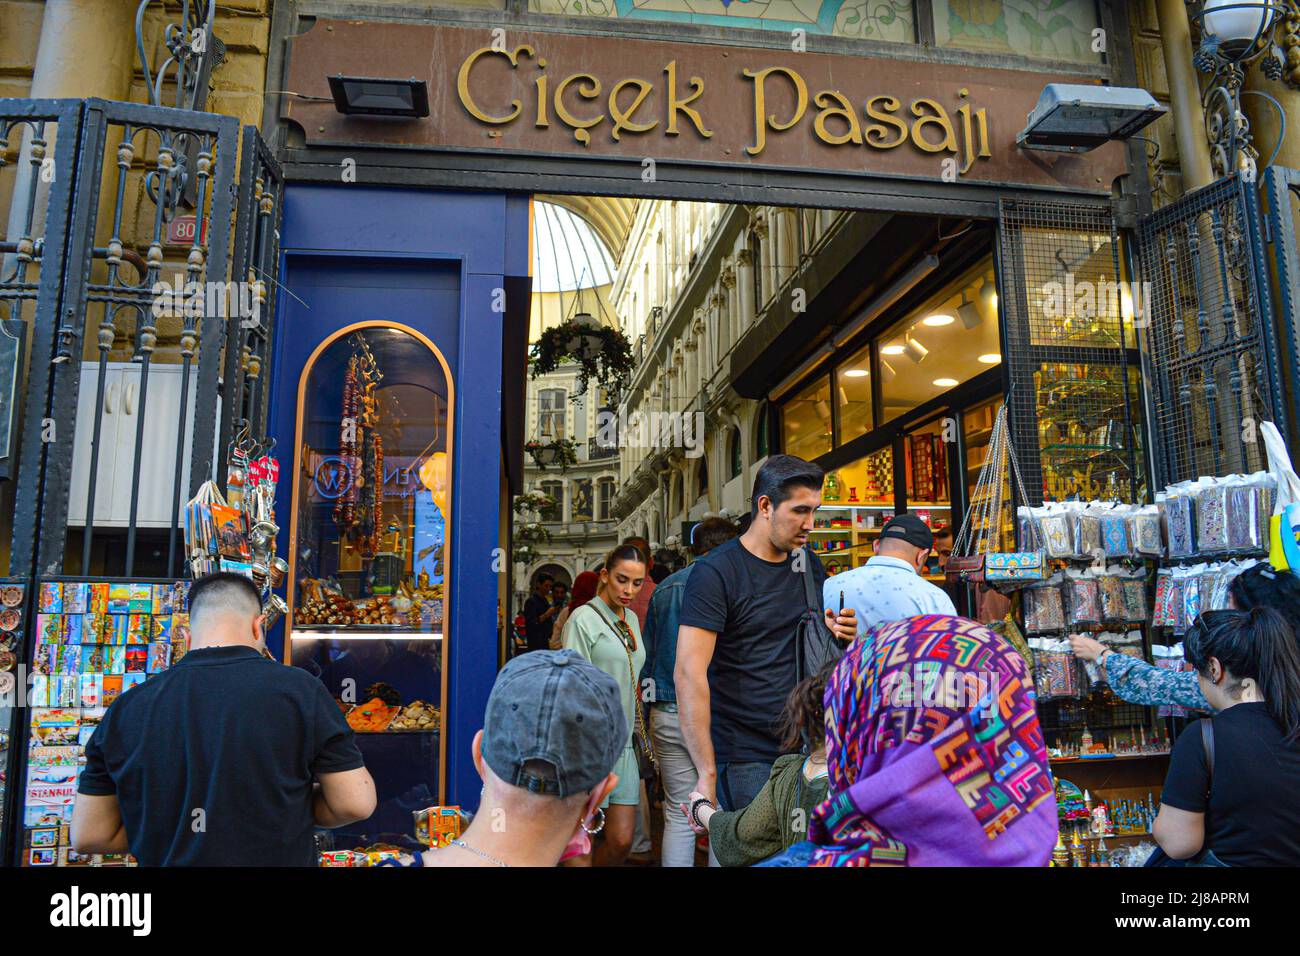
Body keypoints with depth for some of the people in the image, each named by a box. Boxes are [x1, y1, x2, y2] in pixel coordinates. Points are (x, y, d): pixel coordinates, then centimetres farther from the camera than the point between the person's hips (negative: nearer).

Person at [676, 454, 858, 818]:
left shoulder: (809, 563, 8)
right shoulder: (716, 572, -12)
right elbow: (688, 673, -20)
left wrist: (842, 631, -2)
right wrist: (707, 774, -23)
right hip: (744, 757, -6)